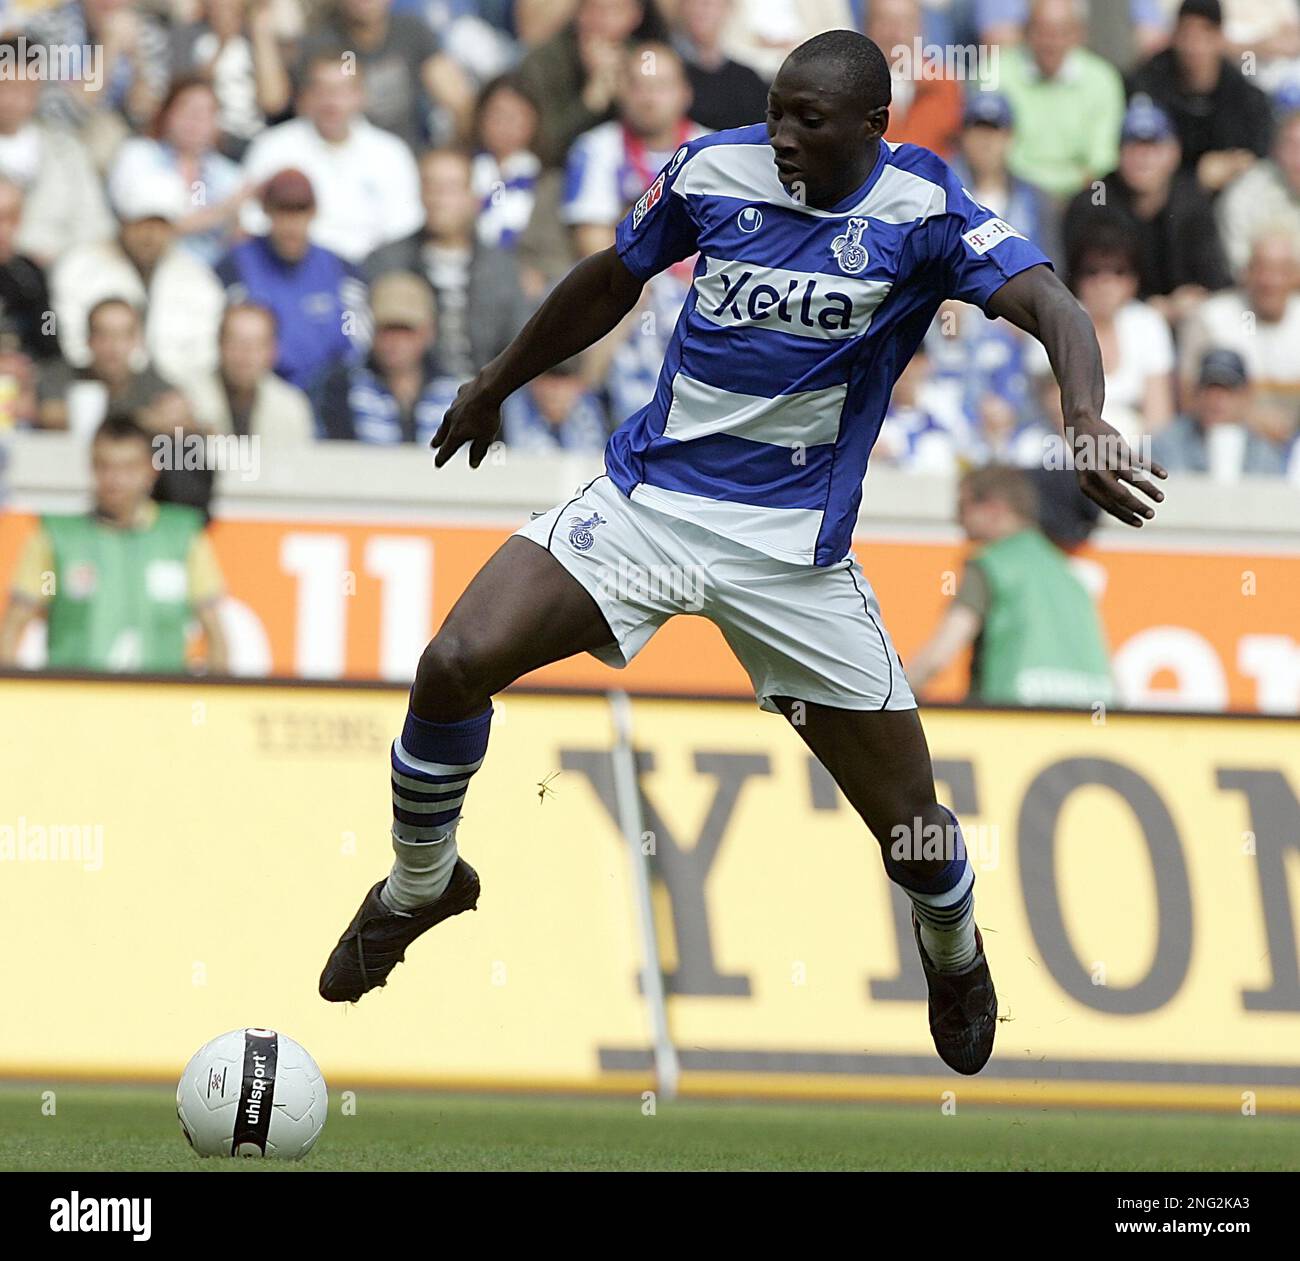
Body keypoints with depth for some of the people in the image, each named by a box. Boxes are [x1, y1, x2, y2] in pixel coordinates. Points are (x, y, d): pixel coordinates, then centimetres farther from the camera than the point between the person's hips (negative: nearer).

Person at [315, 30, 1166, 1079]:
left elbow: (1050, 305, -24)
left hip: (793, 540, -2)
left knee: (910, 823, 1)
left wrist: (1088, 423, -44)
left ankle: (954, 955, 39)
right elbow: (610, 283, 16)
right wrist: (493, 387, 28)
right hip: (647, 492, 2)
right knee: (455, 664, -19)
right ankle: (420, 885, 10)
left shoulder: (922, 209, -10)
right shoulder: (715, 169, -2)